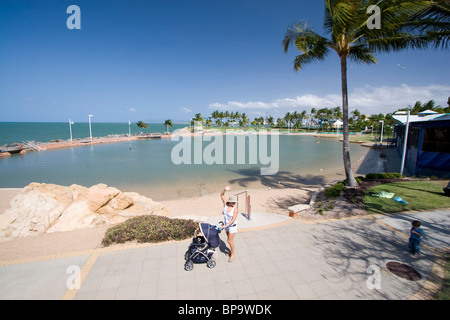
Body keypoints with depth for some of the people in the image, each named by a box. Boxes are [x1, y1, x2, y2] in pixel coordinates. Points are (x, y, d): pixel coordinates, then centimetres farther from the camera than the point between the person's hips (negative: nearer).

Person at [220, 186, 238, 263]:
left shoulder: (235, 209, -22)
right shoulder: (226, 204, -11)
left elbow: (233, 219, -26)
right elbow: (222, 195, -12)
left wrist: (226, 225, -33)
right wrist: (225, 189, -30)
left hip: (232, 226, -5)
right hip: (226, 225, 5)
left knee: (230, 241, 2)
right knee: (229, 239, 20)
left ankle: (233, 254, 22)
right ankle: (232, 251, 40)